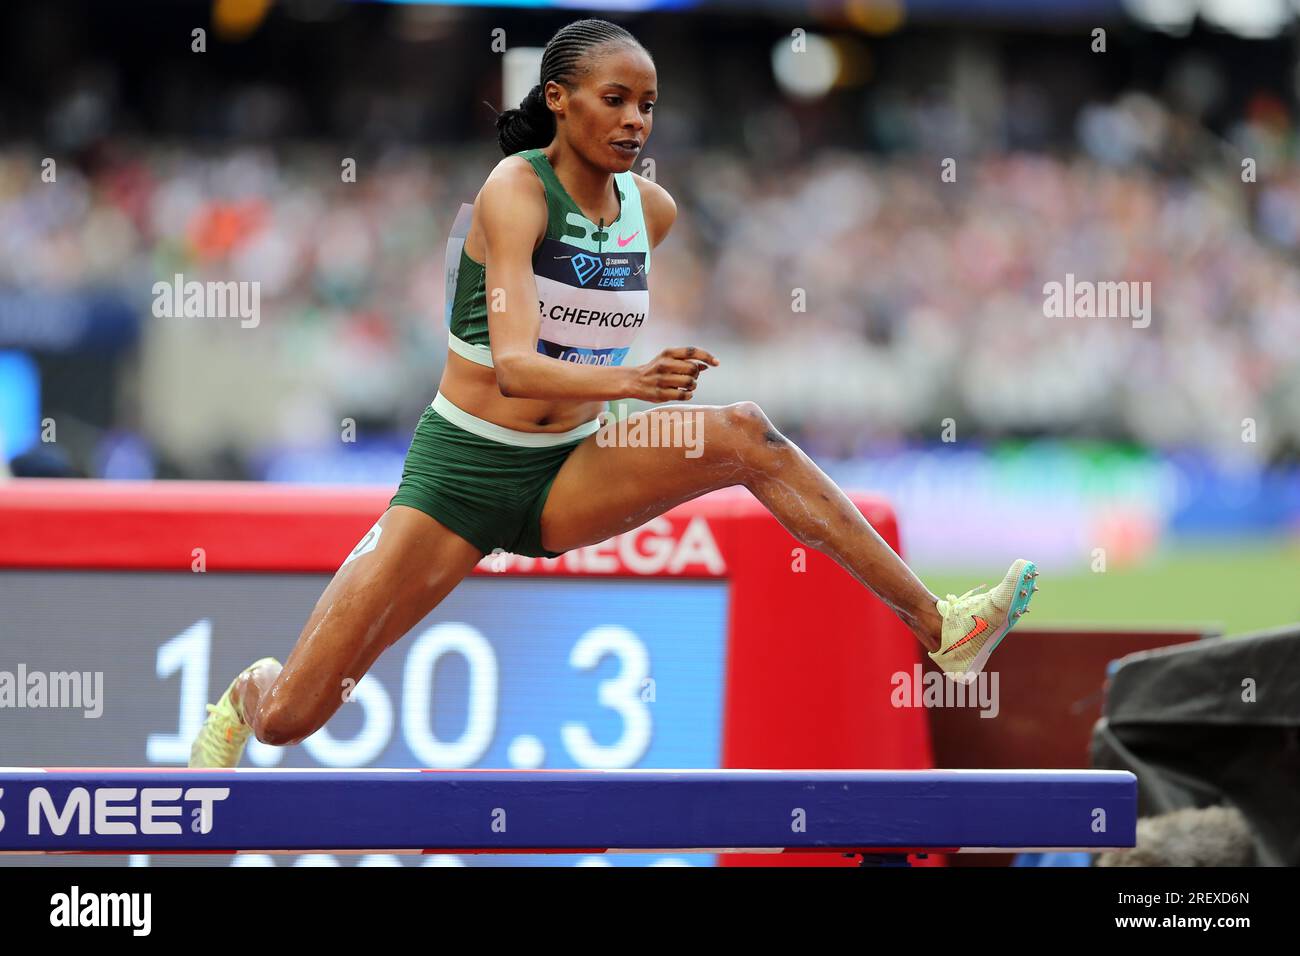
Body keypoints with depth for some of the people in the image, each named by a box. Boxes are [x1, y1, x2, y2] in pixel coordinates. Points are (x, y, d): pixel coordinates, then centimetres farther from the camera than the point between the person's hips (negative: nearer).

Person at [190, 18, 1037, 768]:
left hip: (566, 476, 4)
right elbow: (514, 365, -33)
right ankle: (245, 698, 31)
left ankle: (938, 628, -24)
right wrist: (631, 381, -49)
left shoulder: (652, 209, -1)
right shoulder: (516, 189, -19)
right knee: (290, 718, -8)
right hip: (462, 469, -4)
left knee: (743, 437, -21)